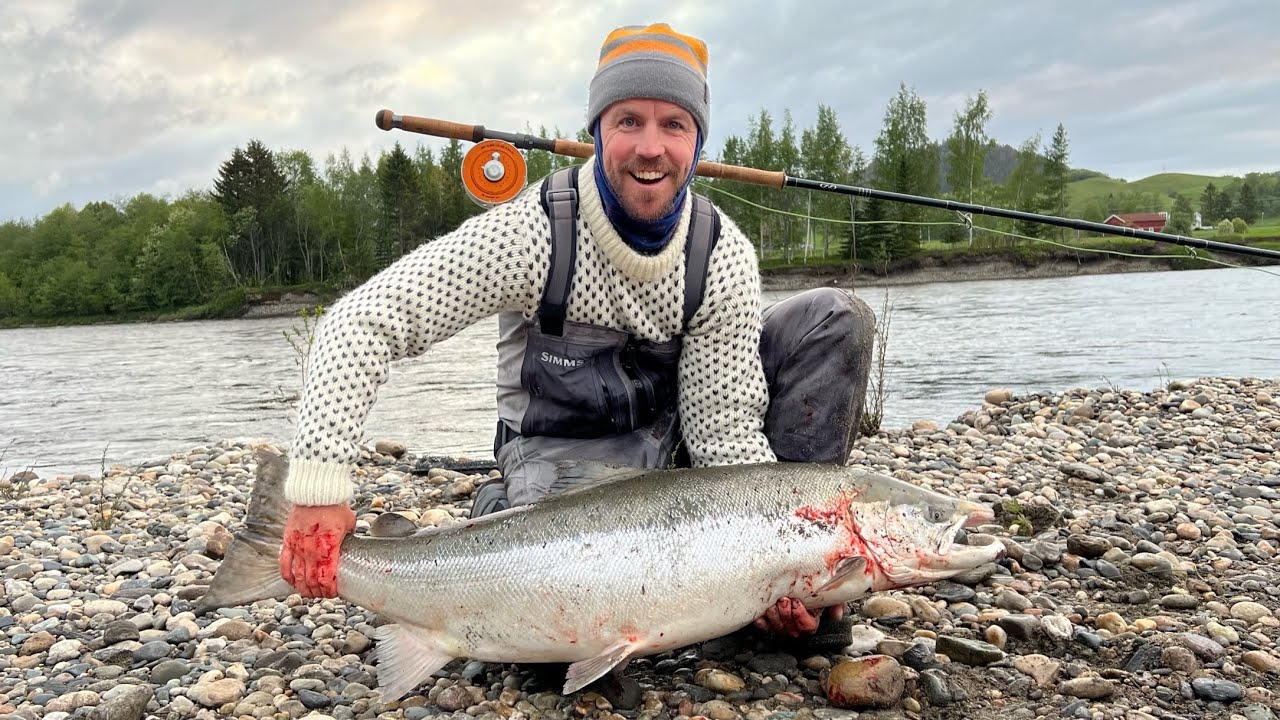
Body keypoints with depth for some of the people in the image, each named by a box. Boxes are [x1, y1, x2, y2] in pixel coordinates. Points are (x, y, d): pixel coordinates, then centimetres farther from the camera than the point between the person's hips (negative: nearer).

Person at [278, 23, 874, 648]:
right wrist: (319, 488, -35)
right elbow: (363, 322, -27)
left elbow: (726, 430, -15)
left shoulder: (724, 256, -15)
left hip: (677, 431, 5)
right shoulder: (531, 232, -25)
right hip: (563, 449, -4)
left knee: (836, 318, -12)